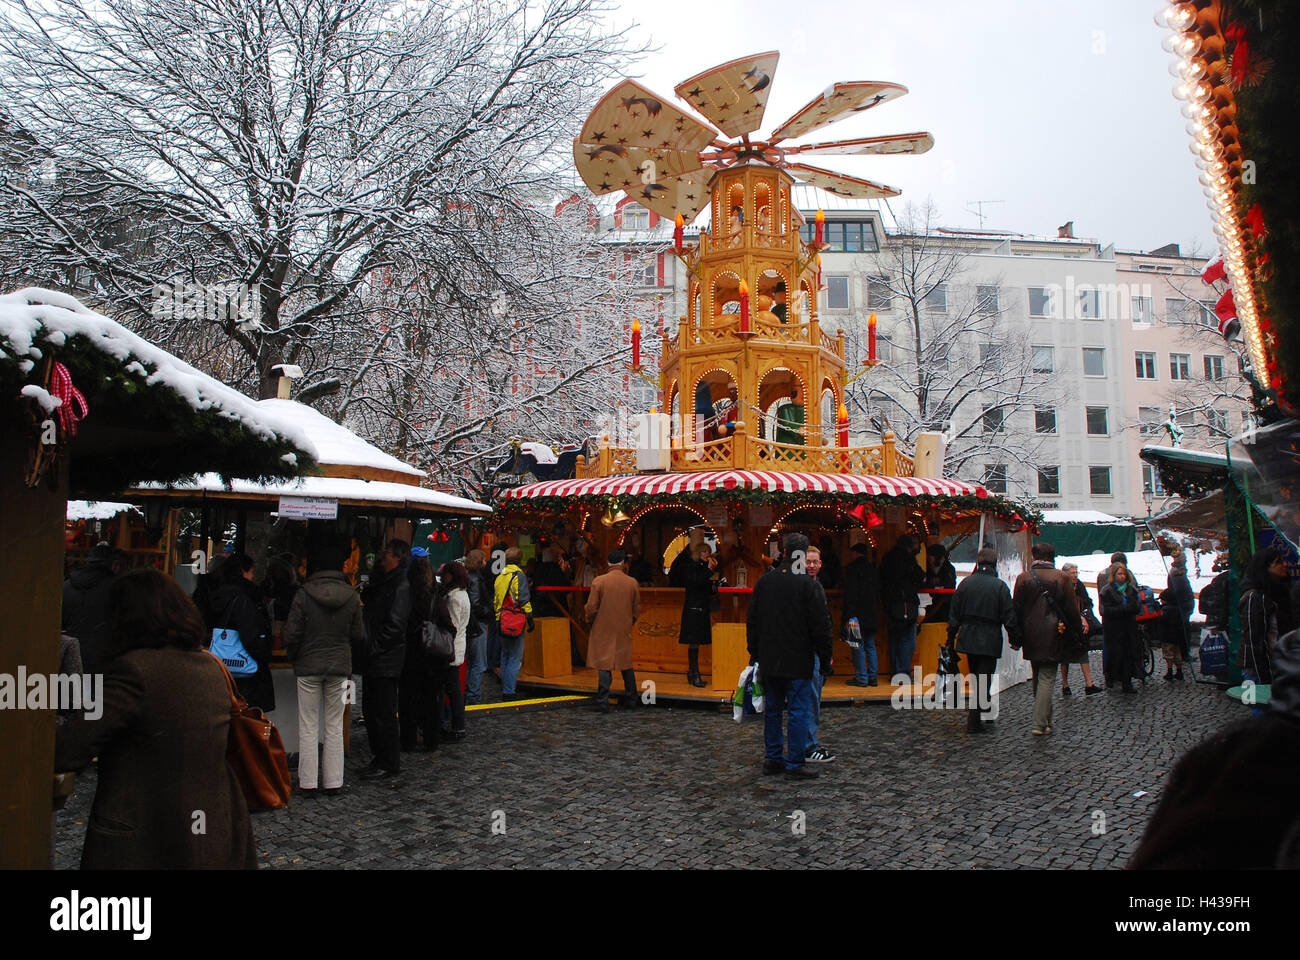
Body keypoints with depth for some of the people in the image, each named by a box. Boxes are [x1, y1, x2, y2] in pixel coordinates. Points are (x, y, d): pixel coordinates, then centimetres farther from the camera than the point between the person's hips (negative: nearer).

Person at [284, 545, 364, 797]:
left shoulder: (303, 594, -10)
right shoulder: (351, 596, -4)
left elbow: (291, 634, -8)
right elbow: (358, 635, 2)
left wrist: (294, 658, 10)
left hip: (308, 666, -2)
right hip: (339, 666, 2)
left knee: (308, 726, 6)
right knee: (334, 727, 10)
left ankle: (308, 783, 9)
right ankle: (333, 782, 13)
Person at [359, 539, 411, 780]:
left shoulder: (400, 587, -12)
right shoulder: (381, 583, 16)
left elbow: (394, 625, -19)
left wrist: (375, 647, -17)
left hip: (386, 660, -9)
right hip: (373, 660, 9)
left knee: (383, 714, -3)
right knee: (370, 710, 15)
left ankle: (389, 764, 6)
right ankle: (379, 758, 26)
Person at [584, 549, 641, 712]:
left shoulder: (599, 581, -9)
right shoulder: (632, 583, -1)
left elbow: (591, 607, -7)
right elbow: (637, 609, 7)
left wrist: (590, 621, 11)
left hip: (603, 630, -2)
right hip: (625, 631, 3)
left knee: (604, 665, -1)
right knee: (626, 664, 15)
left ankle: (603, 702, -5)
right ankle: (630, 699, 22)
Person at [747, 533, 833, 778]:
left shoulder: (764, 581, 5)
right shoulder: (807, 584, -12)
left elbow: (752, 620, 12)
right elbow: (821, 624, -11)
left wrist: (754, 653, 20)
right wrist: (826, 655, 1)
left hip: (768, 660, 6)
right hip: (798, 661, -5)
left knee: (772, 709, 14)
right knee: (799, 711, 1)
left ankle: (772, 758, 20)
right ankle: (795, 763, 3)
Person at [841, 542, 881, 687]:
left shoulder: (852, 568, -9)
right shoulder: (874, 569, 12)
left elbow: (850, 593, -14)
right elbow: (878, 593, 16)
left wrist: (849, 616, -15)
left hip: (858, 615, -6)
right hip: (872, 614, 6)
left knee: (858, 646, -2)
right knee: (871, 646, 12)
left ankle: (861, 678, -2)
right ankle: (872, 677, 12)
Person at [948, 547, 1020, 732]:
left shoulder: (966, 583, 1)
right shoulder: (1000, 586, -9)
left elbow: (954, 613, 5)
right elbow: (1009, 616, -6)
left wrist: (951, 637, 12)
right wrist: (1015, 639, 5)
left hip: (968, 638, 4)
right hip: (990, 640, -4)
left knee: (976, 677, 18)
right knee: (984, 680, 0)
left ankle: (984, 711, 31)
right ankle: (974, 721, -4)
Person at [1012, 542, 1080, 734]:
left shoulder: (1023, 578, -1)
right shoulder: (1060, 578, -5)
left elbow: (1017, 609, 2)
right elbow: (1072, 608, -1)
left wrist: (1017, 635, 11)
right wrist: (1076, 632, 11)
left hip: (1031, 636, 2)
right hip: (1052, 637, -2)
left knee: (1037, 678, 16)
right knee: (1047, 679, -2)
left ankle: (1044, 719, 25)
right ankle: (1040, 723, -9)